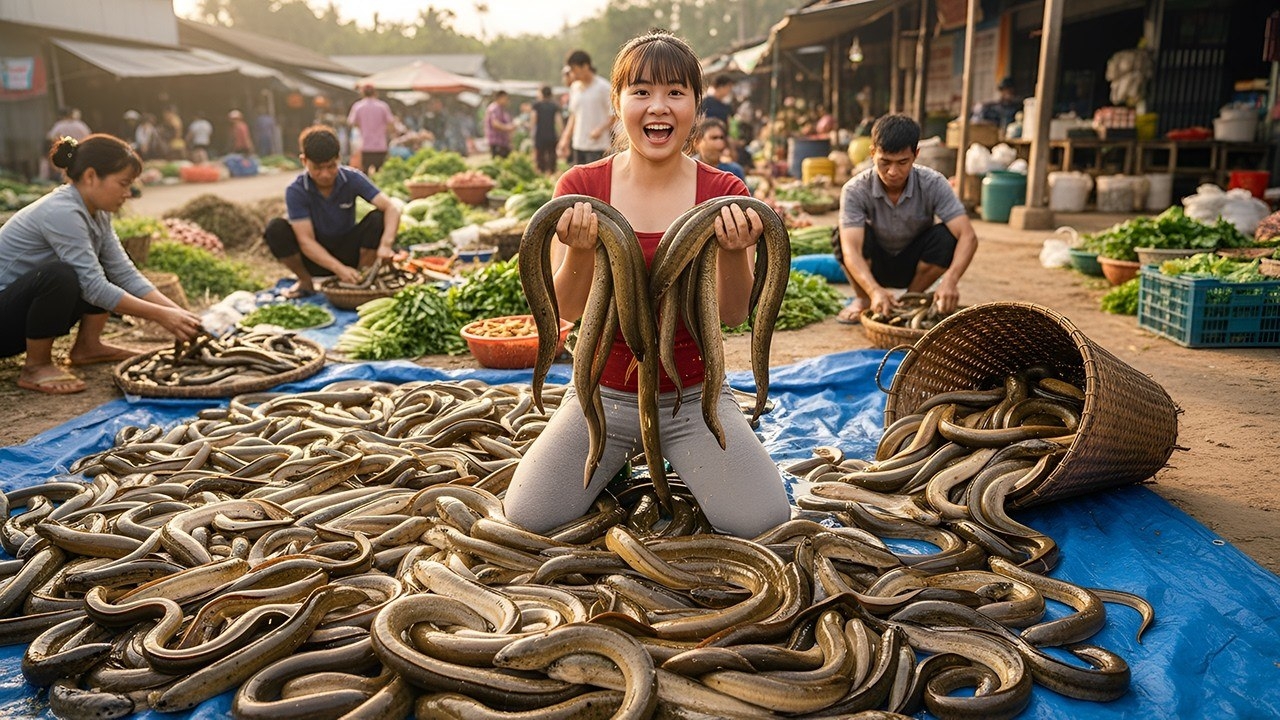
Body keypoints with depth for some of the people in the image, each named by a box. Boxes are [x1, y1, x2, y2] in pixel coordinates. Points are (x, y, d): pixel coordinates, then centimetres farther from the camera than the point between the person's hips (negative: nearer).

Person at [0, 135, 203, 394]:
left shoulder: (96, 213, 1)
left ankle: (87, 346, 9)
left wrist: (178, 313, -12)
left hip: (31, 311, 9)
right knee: (60, 275, -35)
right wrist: (161, 315, -26)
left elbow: (126, 274, -1)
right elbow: (95, 289, -27)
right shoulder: (61, 213, -26)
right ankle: (36, 367, -16)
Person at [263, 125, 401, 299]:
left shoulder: (353, 178, -16)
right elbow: (306, 241, -24)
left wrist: (386, 245, -44)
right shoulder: (295, 191, -19)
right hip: (316, 257, 0)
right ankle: (305, 282, -4)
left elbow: (391, 208, -24)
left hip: (348, 251, 1)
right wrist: (339, 269, -40)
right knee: (276, 229, -27)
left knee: (378, 218, -25)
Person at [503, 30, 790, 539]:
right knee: (528, 515, -11)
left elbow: (733, 315, -10)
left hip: (694, 395, 0)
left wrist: (733, 252, -30)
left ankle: (683, 463, 17)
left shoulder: (724, 194, -6)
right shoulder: (581, 187, -6)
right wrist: (580, 250, -30)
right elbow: (568, 309, -10)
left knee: (760, 521, -16)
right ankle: (618, 462, 20)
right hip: (606, 392, 1)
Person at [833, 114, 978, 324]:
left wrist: (950, 279, -50)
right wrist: (874, 290, -55)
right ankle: (863, 300, -5)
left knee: (946, 237, -29)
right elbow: (850, 250, -36)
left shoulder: (933, 184, -23)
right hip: (873, 267, -1)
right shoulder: (855, 190, -26)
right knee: (844, 235, -31)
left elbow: (968, 236, -31)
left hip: (913, 265, 1)